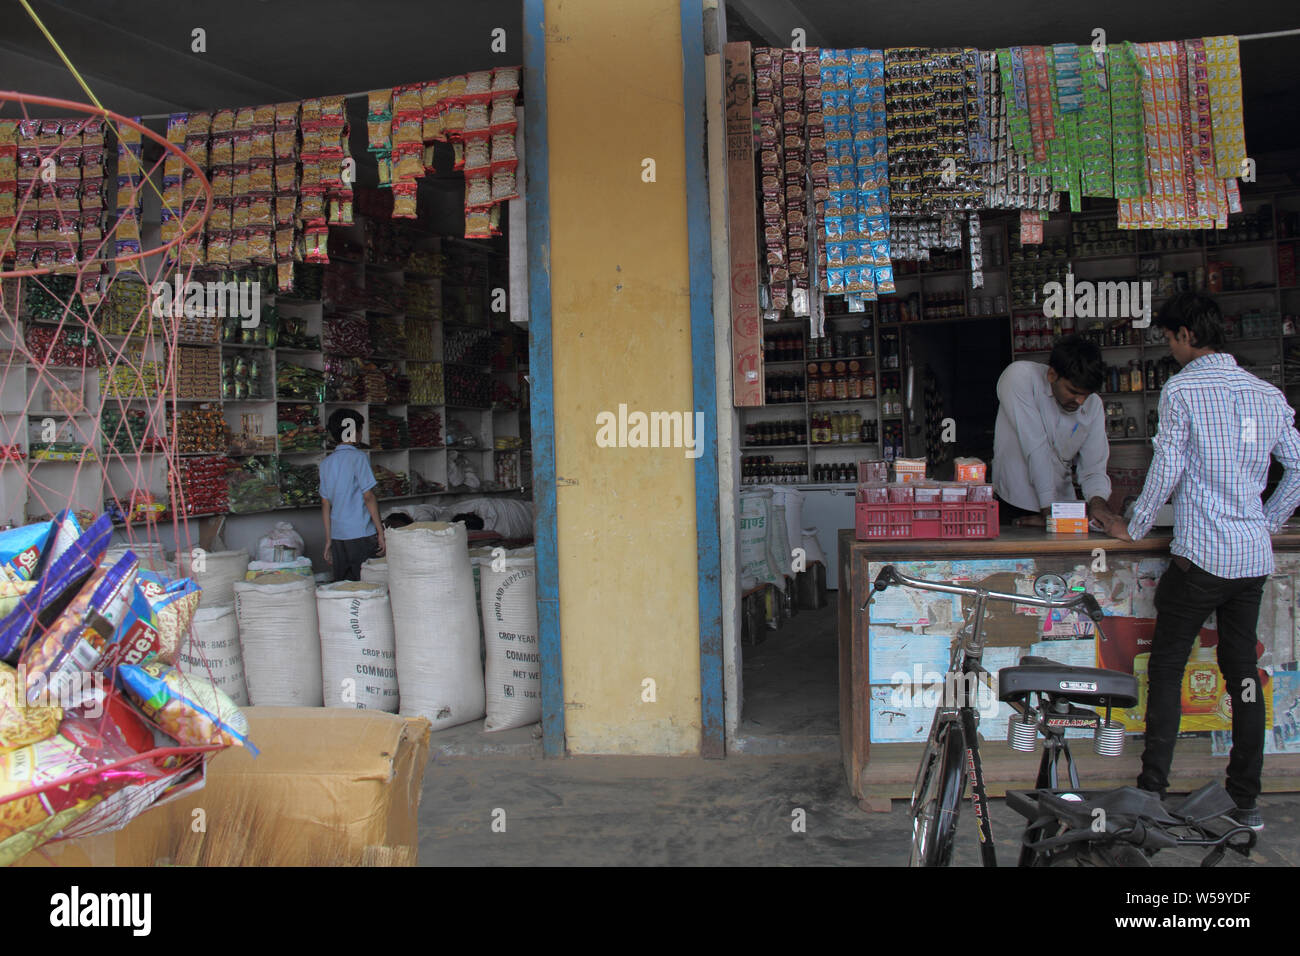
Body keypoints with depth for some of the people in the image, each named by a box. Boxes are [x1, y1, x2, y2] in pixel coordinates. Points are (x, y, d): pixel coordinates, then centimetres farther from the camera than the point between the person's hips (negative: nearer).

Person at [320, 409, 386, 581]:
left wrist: (328, 540, 16)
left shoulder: (326, 462, 11)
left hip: (337, 534, 6)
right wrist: (381, 532, -8)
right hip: (361, 534, -6)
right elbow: (368, 497, -12)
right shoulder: (358, 457, -8)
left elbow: (325, 504, 12)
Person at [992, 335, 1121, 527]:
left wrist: (1098, 500, -20)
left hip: (1062, 503, 4)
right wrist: (1049, 510, -22)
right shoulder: (1020, 376, -13)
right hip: (1016, 503, -4)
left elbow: (1093, 469, 2)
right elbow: (1035, 447, -19)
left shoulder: (1093, 405, 3)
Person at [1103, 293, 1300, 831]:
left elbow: (1166, 469, -9)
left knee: (1166, 670, 5)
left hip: (1201, 554, -6)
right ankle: (1247, 802, 16)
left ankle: (1153, 789, 7)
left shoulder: (1182, 389, -8)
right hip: (1255, 556, 6)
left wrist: (1134, 528, 2)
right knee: (1244, 673, 11)